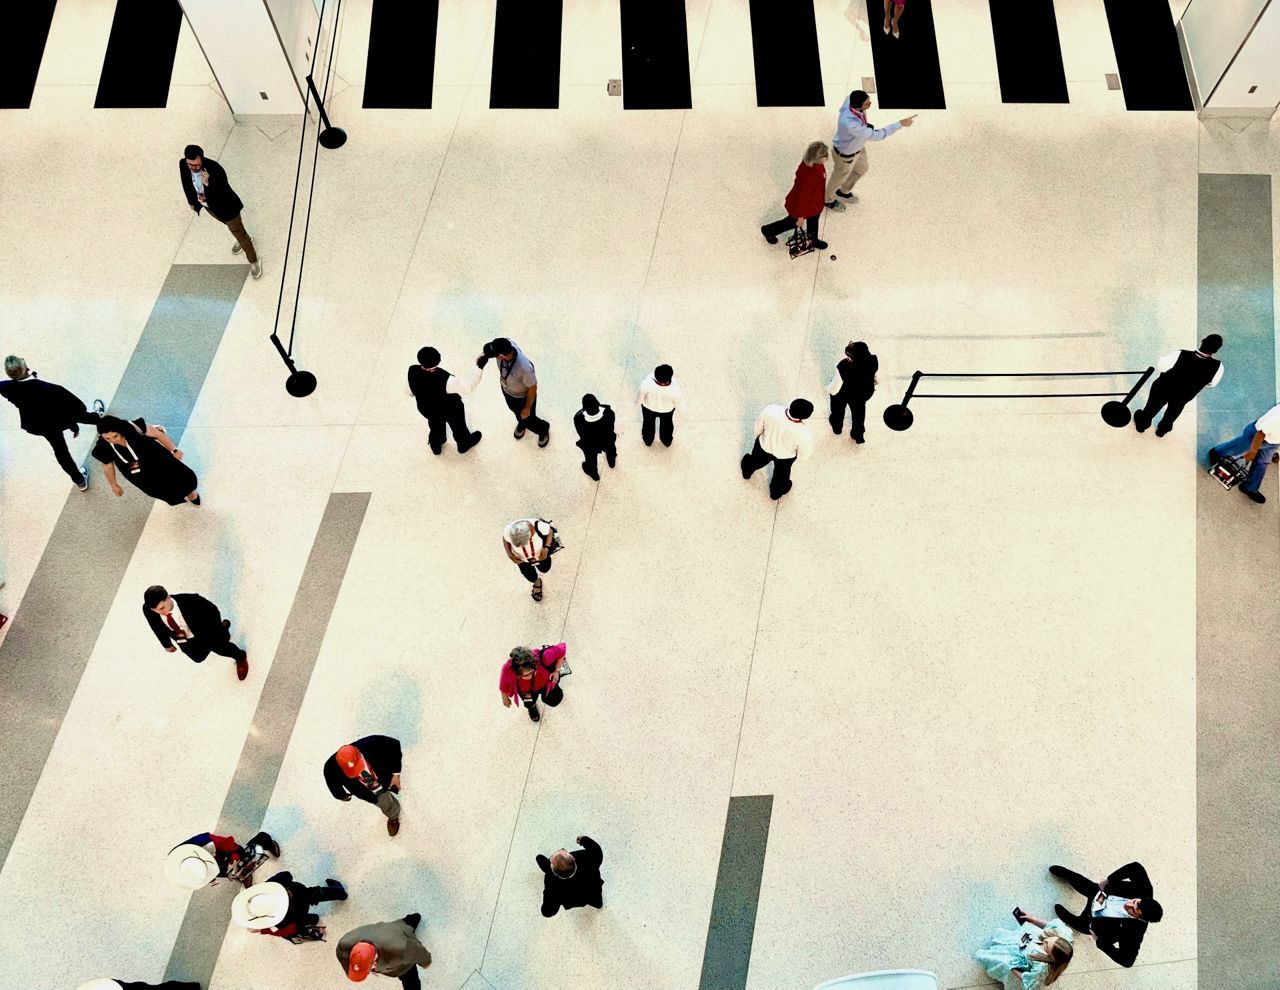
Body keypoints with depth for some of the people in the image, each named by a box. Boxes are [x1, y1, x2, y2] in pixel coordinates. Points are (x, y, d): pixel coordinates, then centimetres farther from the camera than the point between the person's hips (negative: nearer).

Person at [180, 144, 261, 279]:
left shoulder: (216, 170, -39)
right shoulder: (183, 164, -22)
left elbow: (220, 198, -37)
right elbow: (186, 183, 0)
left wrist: (208, 184, -54)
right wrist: (191, 201, 13)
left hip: (225, 206, -5)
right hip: (208, 206, 6)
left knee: (239, 233, 16)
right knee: (230, 226, 32)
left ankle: (253, 261, 39)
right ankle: (244, 238, 63)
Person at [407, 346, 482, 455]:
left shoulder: (412, 371, -30)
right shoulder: (446, 380, -45)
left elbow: (410, 392, -11)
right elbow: (469, 387, -33)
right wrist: (480, 368, -27)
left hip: (426, 409, 4)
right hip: (450, 410, -4)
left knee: (435, 425, 37)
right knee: (458, 426, 31)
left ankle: (436, 446, 65)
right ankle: (464, 444, 61)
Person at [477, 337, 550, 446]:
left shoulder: (524, 368, -48)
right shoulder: (506, 345, -33)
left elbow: (533, 388, -28)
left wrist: (527, 408, -13)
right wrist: (484, 355, -24)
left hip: (523, 395, -5)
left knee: (528, 420, 22)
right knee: (515, 410, 34)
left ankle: (543, 429, 57)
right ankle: (521, 423, 69)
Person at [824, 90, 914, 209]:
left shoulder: (852, 99, -27)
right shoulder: (850, 125, -49)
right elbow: (876, 135, -39)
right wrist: (900, 124, -36)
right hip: (845, 153, -7)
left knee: (861, 170, 31)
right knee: (840, 177, 24)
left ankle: (843, 191, 60)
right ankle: (828, 199, 55)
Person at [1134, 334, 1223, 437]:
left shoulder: (1180, 355, -38)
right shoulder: (1217, 367, -32)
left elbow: (1160, 366, -21)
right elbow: (1212, 383, -10)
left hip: (1162, 389, -2)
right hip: (1183, 396, 2)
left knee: (1151, 408, 31)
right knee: (1172, 414, 35)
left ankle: (1141, 425, 57)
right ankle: (1162, 431, 61)